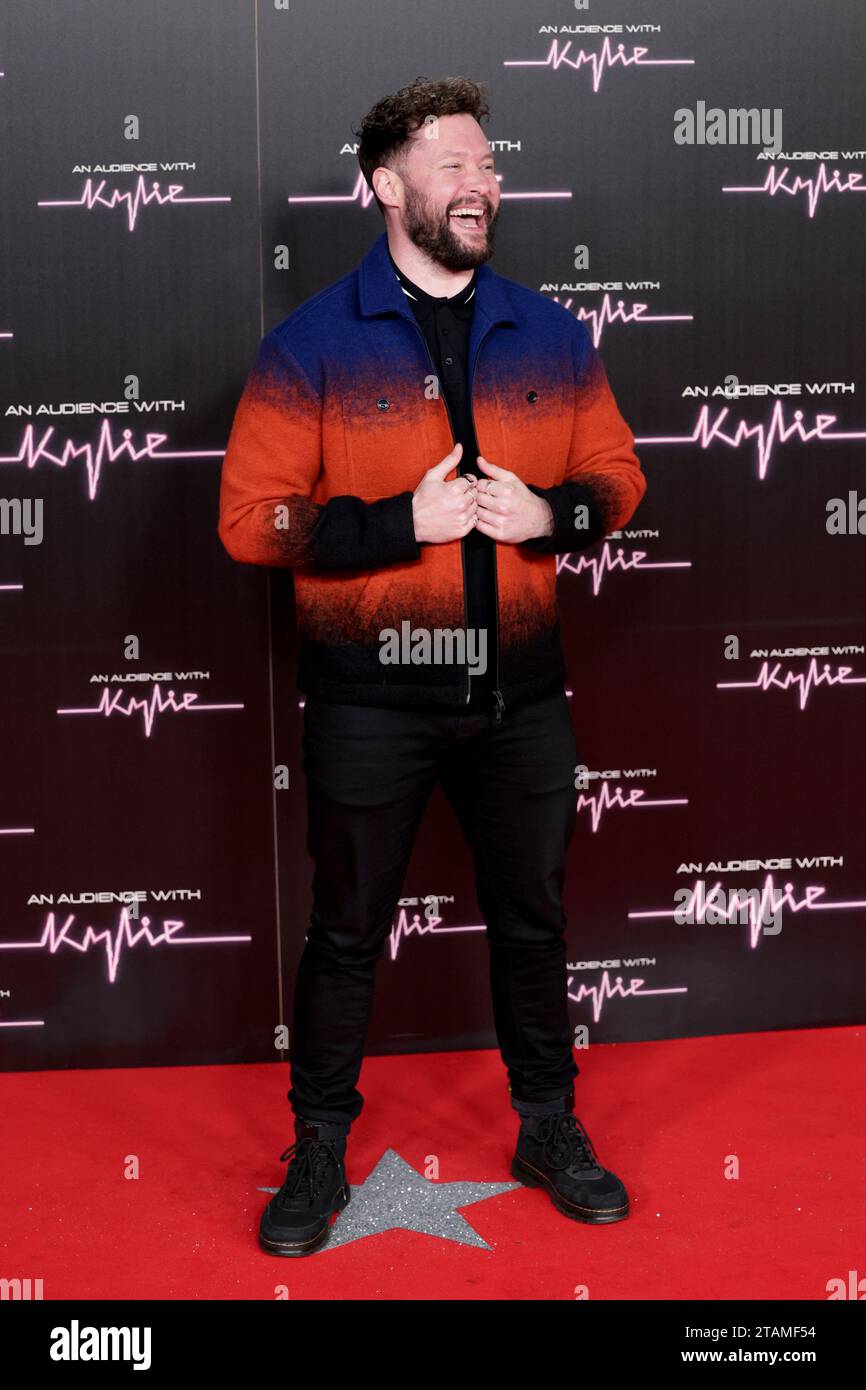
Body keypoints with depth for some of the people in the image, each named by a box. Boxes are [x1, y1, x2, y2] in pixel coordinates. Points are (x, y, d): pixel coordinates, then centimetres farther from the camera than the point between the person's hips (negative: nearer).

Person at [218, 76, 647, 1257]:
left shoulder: (551, 336, 4)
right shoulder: (311, 344, -7)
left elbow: (618, 475, 10)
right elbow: (250, 517, -10)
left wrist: (553, 513, -12)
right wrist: (403, 523, -20)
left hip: (519, 693, 3)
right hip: (370, 702, -3)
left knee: (532, 918, 16)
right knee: (346, 932, 11)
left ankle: (550, 1129, 36)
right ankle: (320, 1150, 30)